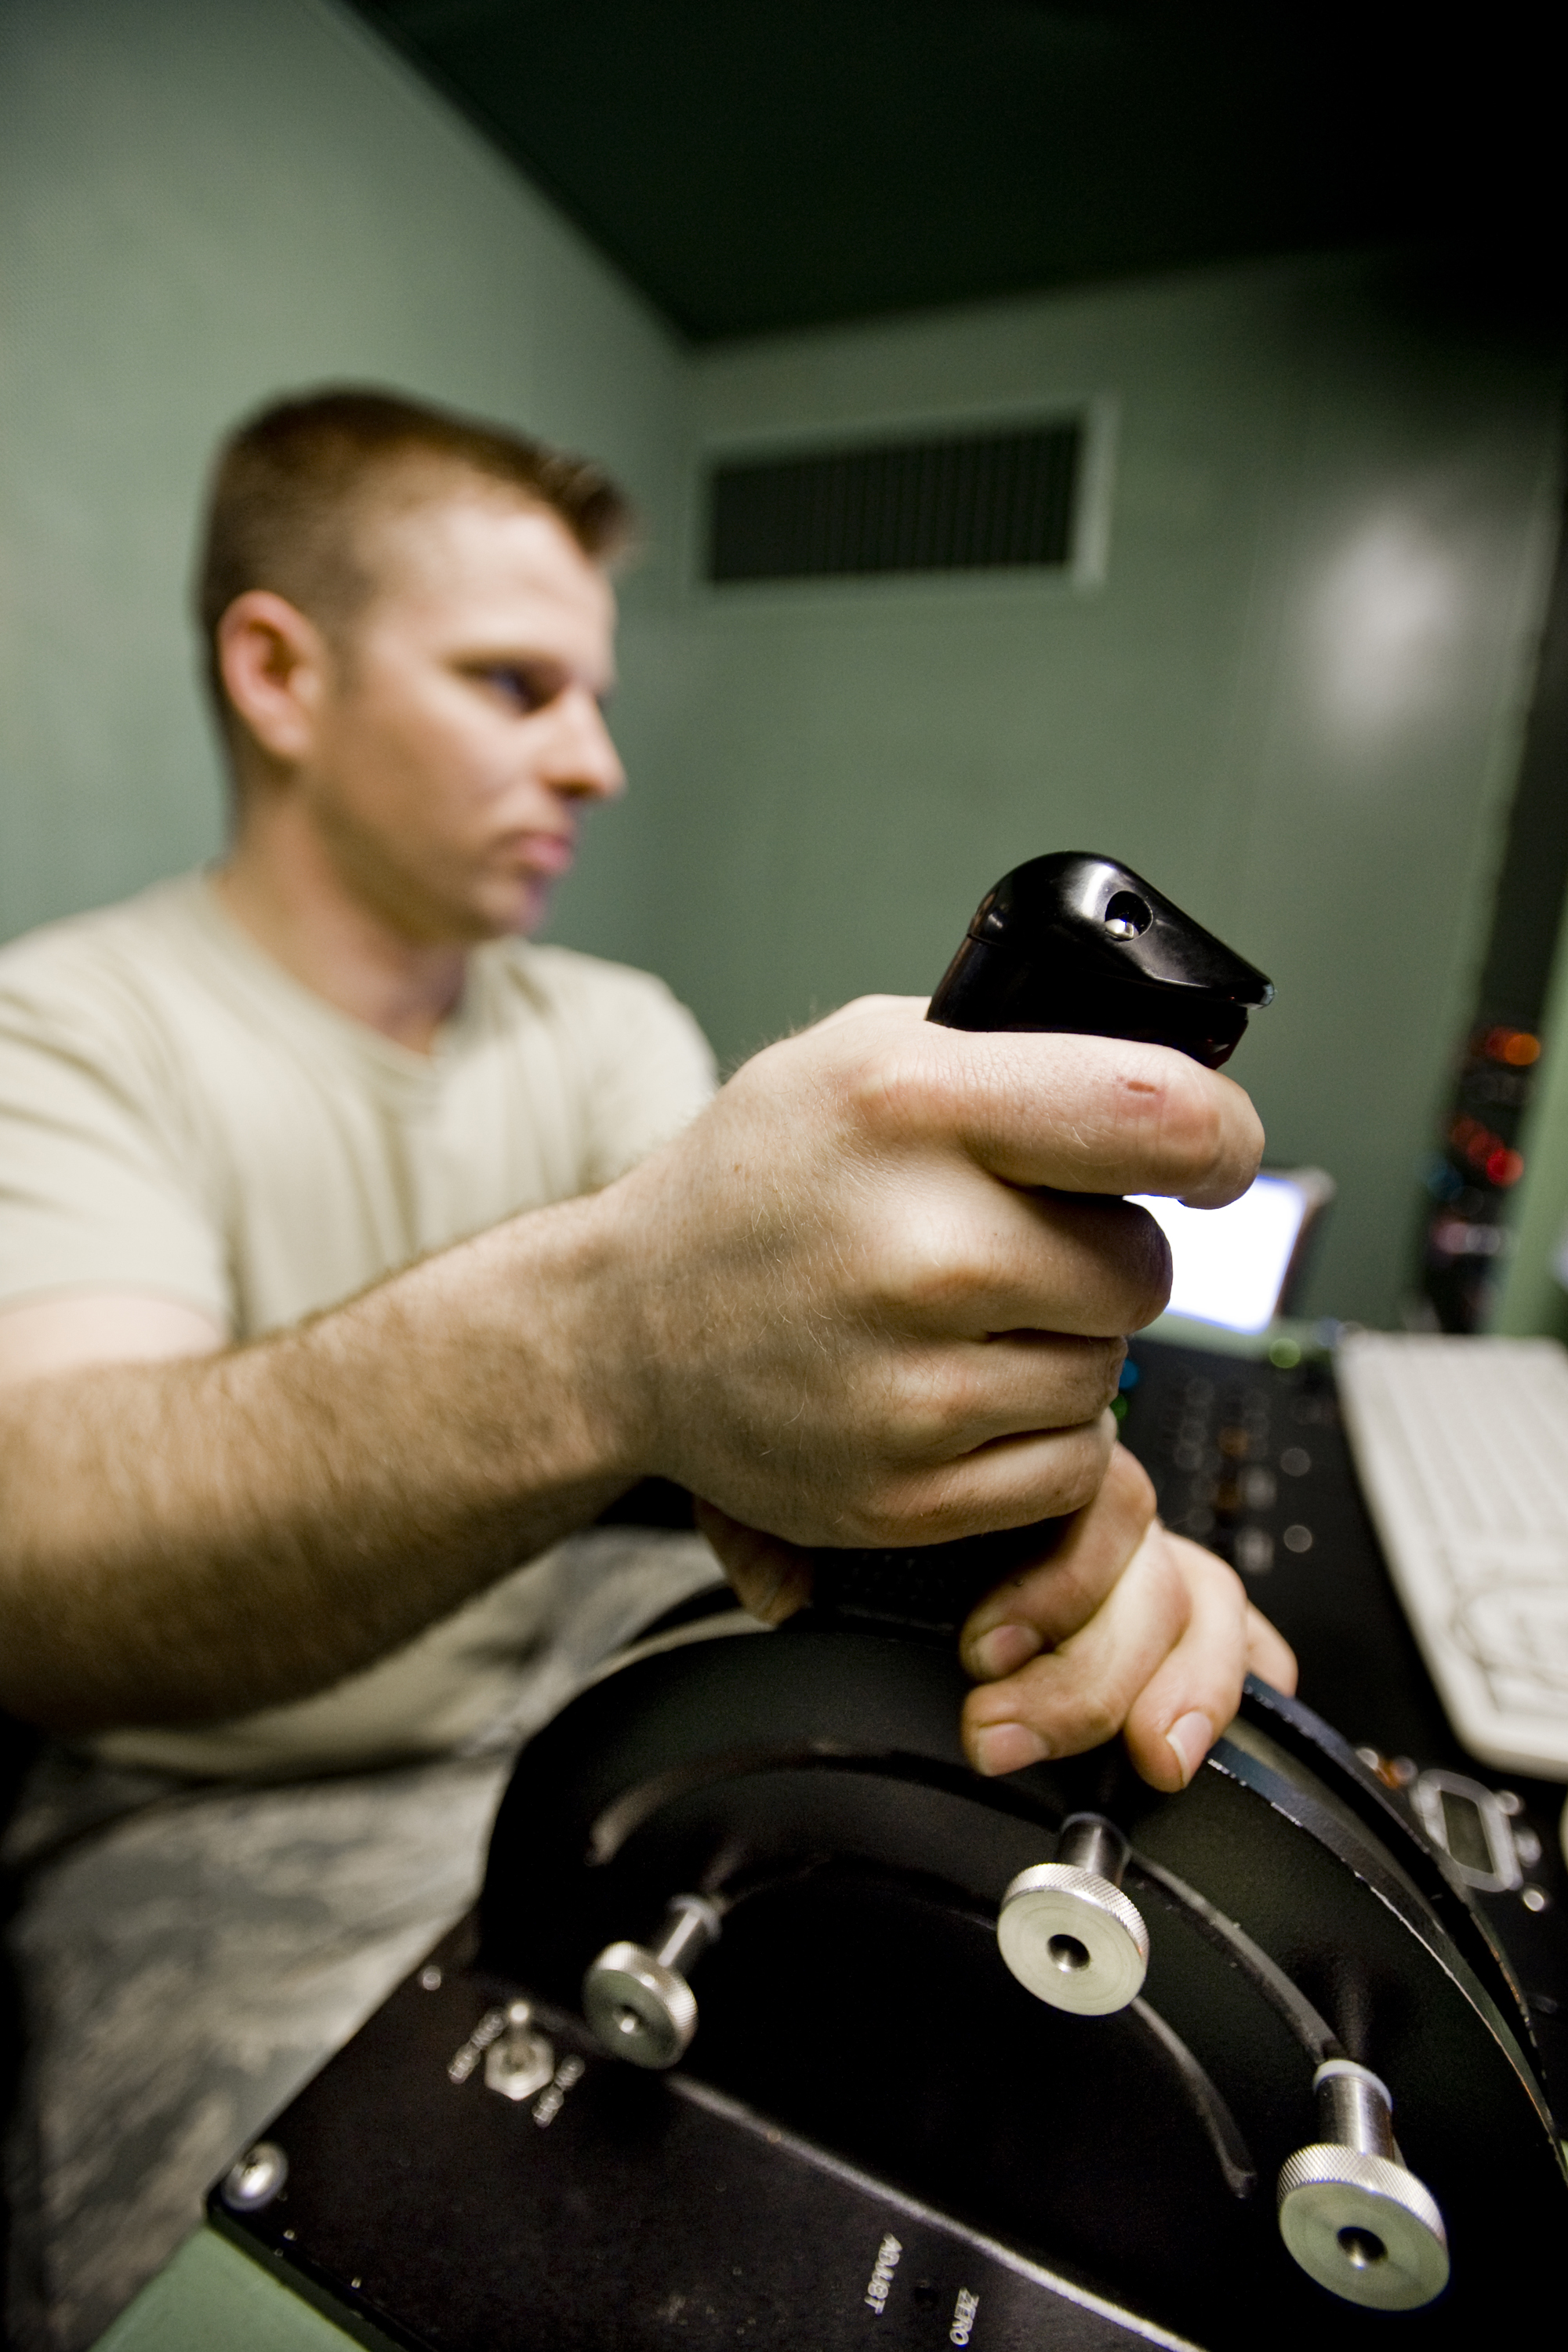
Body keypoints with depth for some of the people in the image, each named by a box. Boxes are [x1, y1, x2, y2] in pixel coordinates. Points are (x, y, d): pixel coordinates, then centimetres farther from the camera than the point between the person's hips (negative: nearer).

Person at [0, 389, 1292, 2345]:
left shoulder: (615, 1024, 2)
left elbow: (817, 1299, -15)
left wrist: (1001, 1478, -36)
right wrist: (601, 1334, -50)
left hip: (573, 1699, 5)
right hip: (228, 1800, -3)